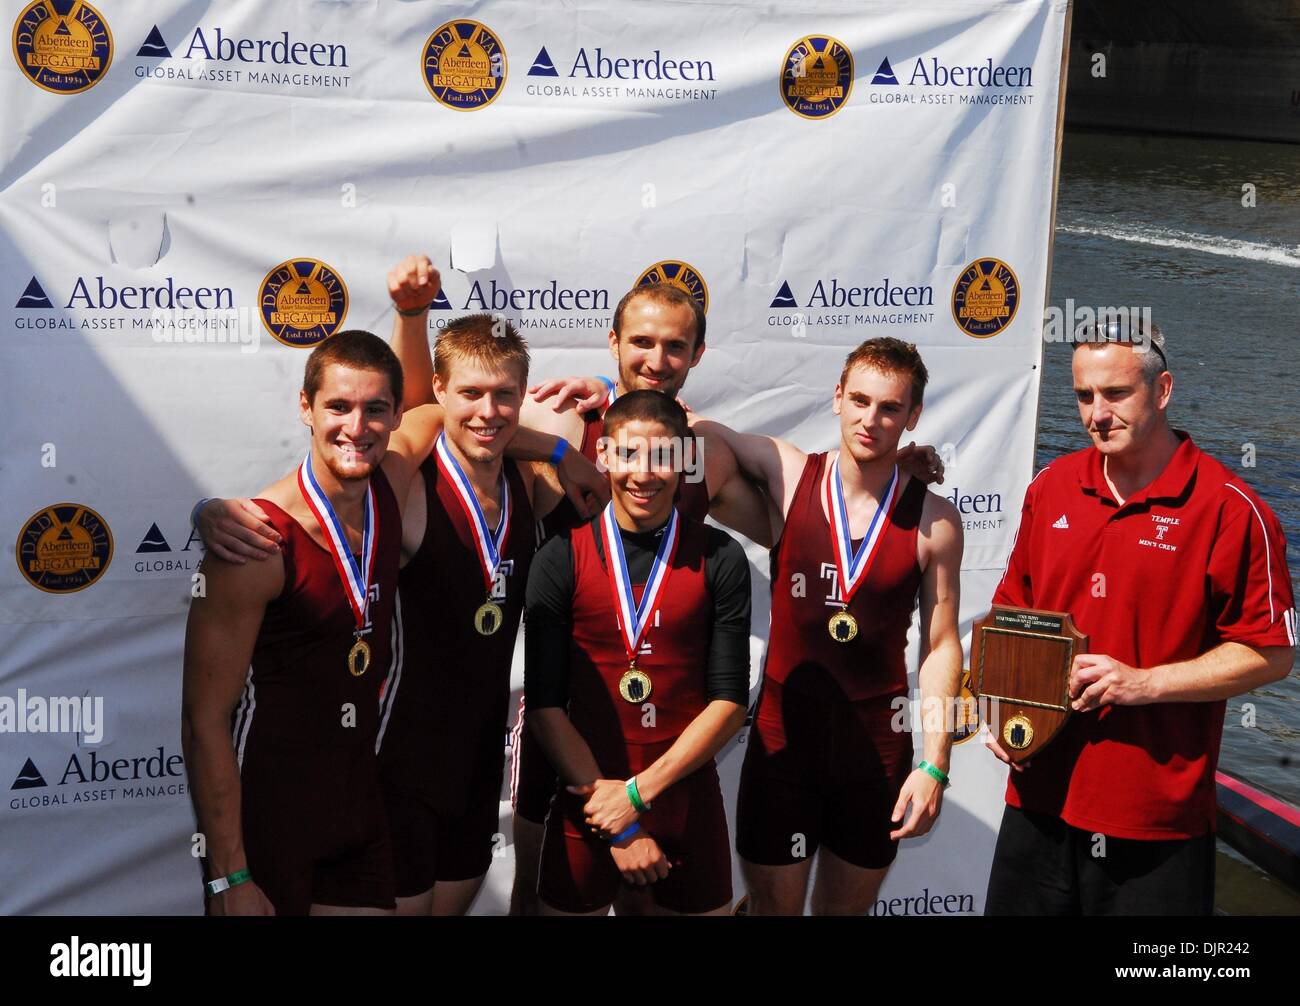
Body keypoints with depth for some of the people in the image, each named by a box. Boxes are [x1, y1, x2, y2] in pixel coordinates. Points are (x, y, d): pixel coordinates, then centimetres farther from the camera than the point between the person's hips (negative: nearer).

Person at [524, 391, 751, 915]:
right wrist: (611, 812, -11)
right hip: (587, 802, 0)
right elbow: (544, 703, -5)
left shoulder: (719, 558, -2)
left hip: (689, 797, 1)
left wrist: (638, 792, -12)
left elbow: (730, 700, -4)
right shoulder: (561, 557, -3)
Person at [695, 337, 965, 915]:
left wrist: (935, 764, -8)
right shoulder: (789, 474, -5)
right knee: (773, 906, 9)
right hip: (783, 736, 0)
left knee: (847, 908, 18)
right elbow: (699, 429, 3)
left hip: (879, 747, 0)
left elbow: (941, 646, -4)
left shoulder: (934, 522, -7)